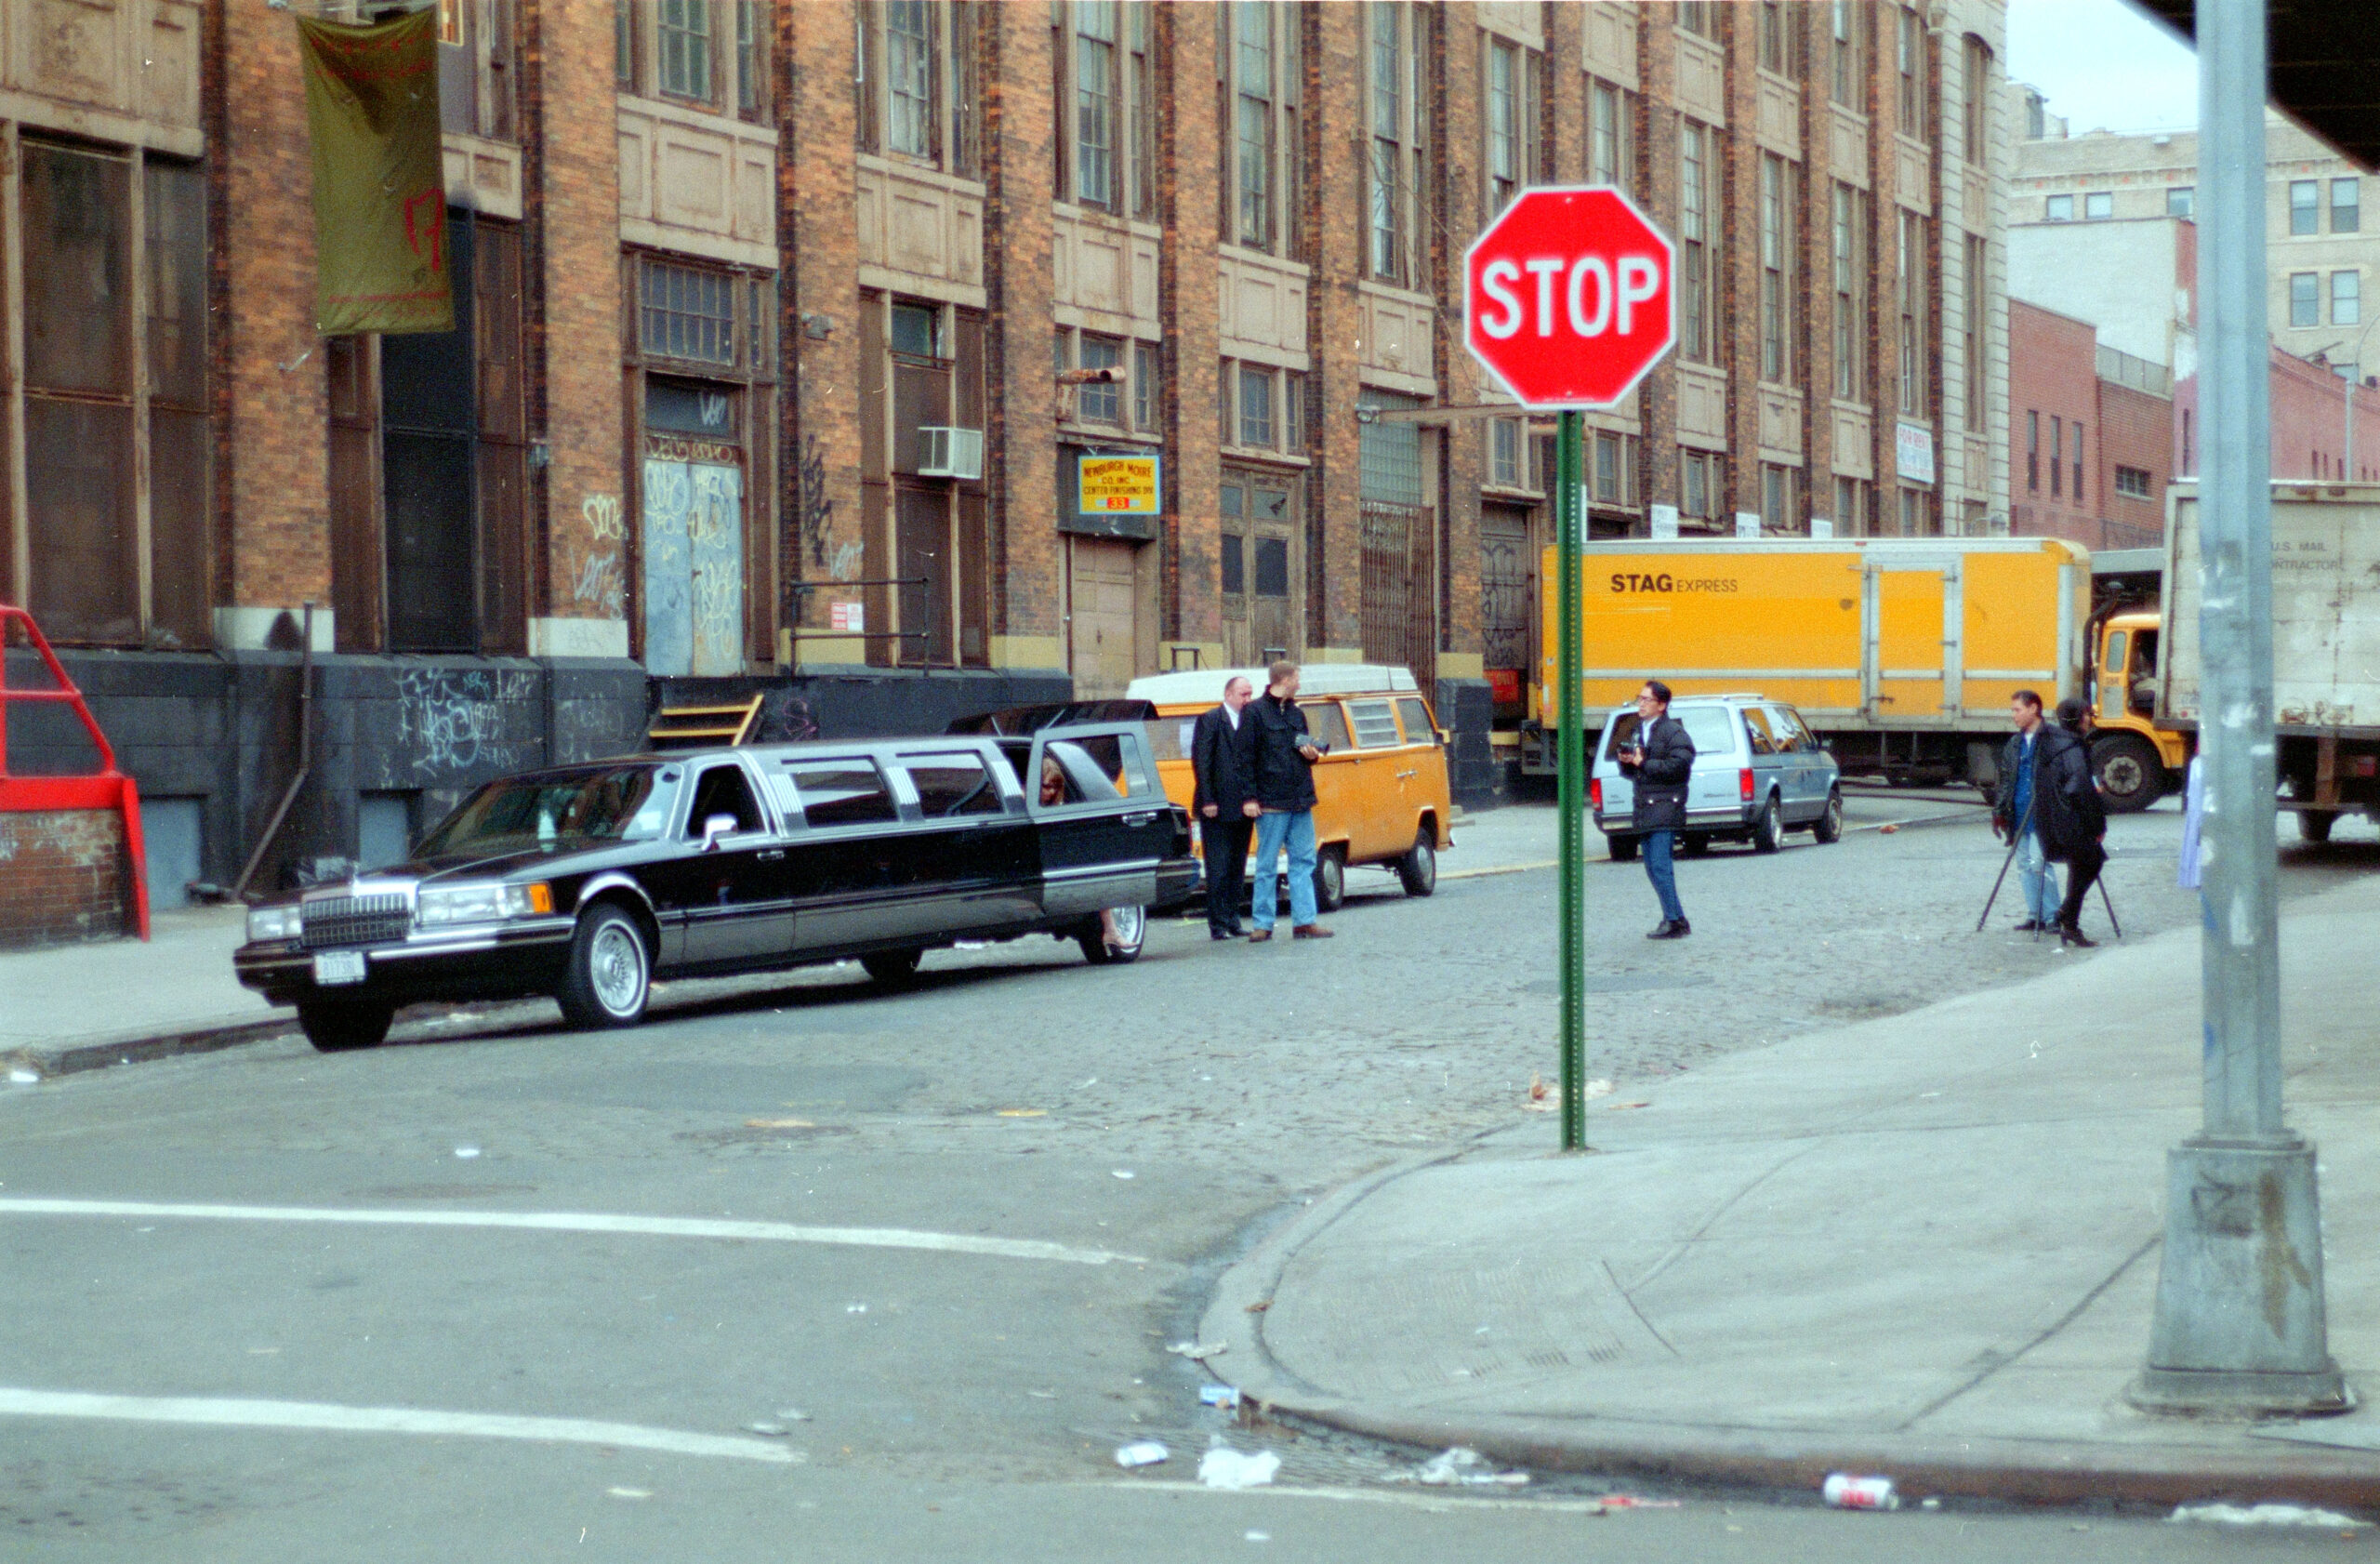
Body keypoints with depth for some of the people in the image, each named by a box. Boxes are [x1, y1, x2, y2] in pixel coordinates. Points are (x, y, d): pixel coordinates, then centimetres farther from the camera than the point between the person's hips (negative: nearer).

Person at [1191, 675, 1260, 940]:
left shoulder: (1251, 723, 12)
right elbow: (1200, 762, -7)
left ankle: (1232, 921, 15)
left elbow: (1255, 763, 12)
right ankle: (1219, 924, 0)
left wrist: (1252, 798, 2)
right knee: (1218, 870, -3)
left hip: (1243, 808, 5)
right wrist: (1207, 801, -13)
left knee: (1237, 869, 9)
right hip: (1217, 808, -5)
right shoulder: (1209, 721, -2)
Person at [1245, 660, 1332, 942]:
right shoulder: (1255, 712, -4)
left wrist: (1312, 754, 4)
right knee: (1266, 865, -2)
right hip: (1271, 802, -7)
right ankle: (1262, 924, 2)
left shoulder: (1296, 714, 19)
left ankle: (1304, 921, 8)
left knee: (1304, 862, 5)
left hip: (1300, 801, 7)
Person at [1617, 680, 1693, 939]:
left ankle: (1674, 921, -12)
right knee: (1653, 868, 10)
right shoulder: (1639, 732, 21)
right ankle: (1674, 919, 16)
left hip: (1665, 808, -9)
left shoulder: (1673, 732, -6)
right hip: (1644, 810, 9)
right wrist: (1626, 763, 3)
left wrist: (1643, 764, -17)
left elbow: (1678, 766, -20)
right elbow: (1632, 772, 26)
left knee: (1660, 866, -14)